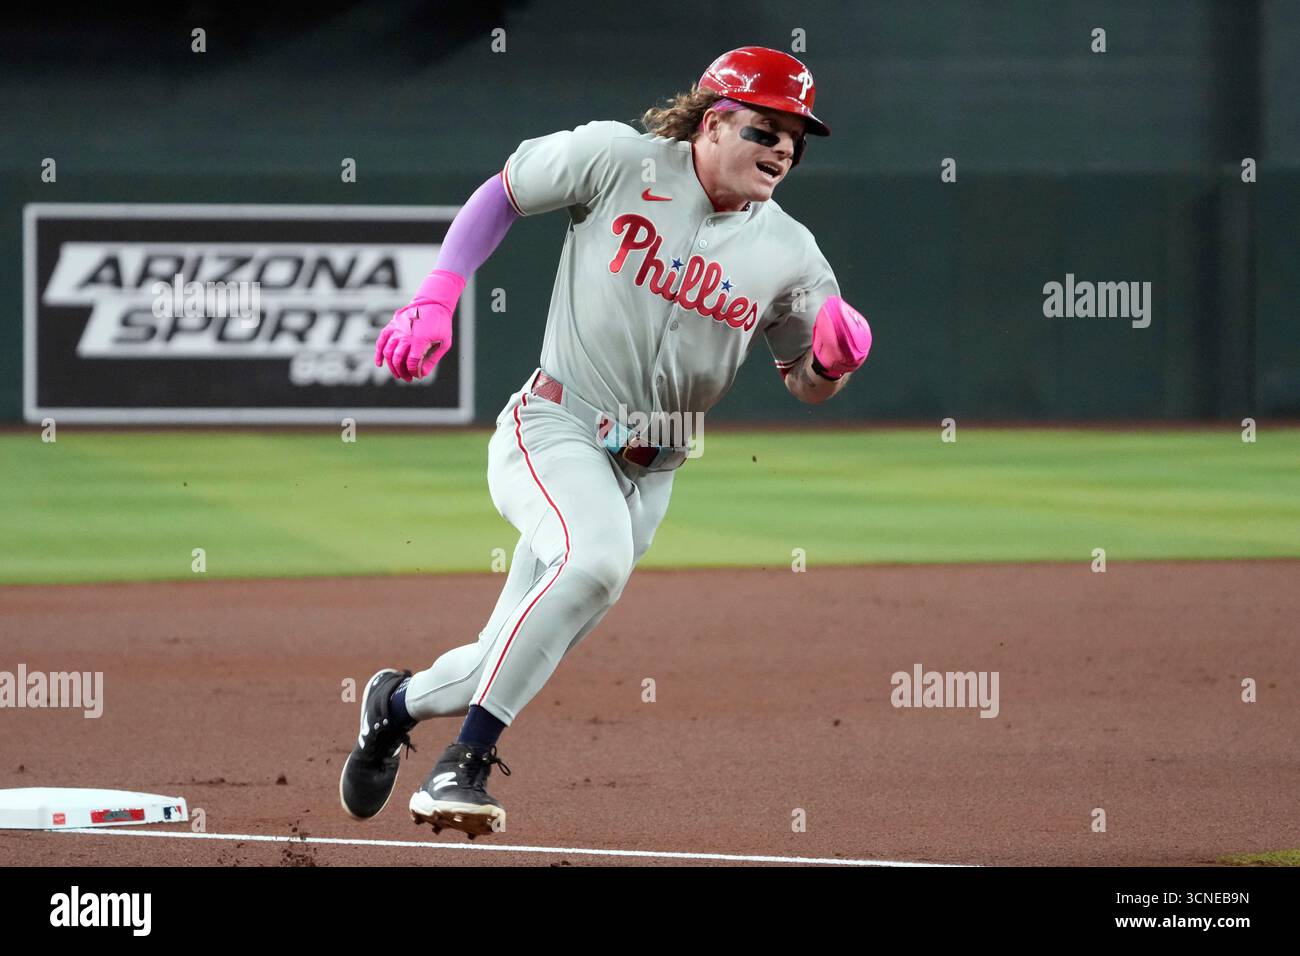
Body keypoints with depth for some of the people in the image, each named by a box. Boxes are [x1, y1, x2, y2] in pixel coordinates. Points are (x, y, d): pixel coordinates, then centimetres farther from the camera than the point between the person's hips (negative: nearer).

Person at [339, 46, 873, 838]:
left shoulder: (789, 253, 1)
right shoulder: (618, 160, -7)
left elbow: (807, 385, 10)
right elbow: (502, 194, 5)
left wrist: (835, 361, -13)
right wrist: (436, 299, -6)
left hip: (649, 475, 5)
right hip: (555, 429, -5)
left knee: (515, 664, 5)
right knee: (596, 555, -35)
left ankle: (397, 704, 37)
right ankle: (464, 764, -31)